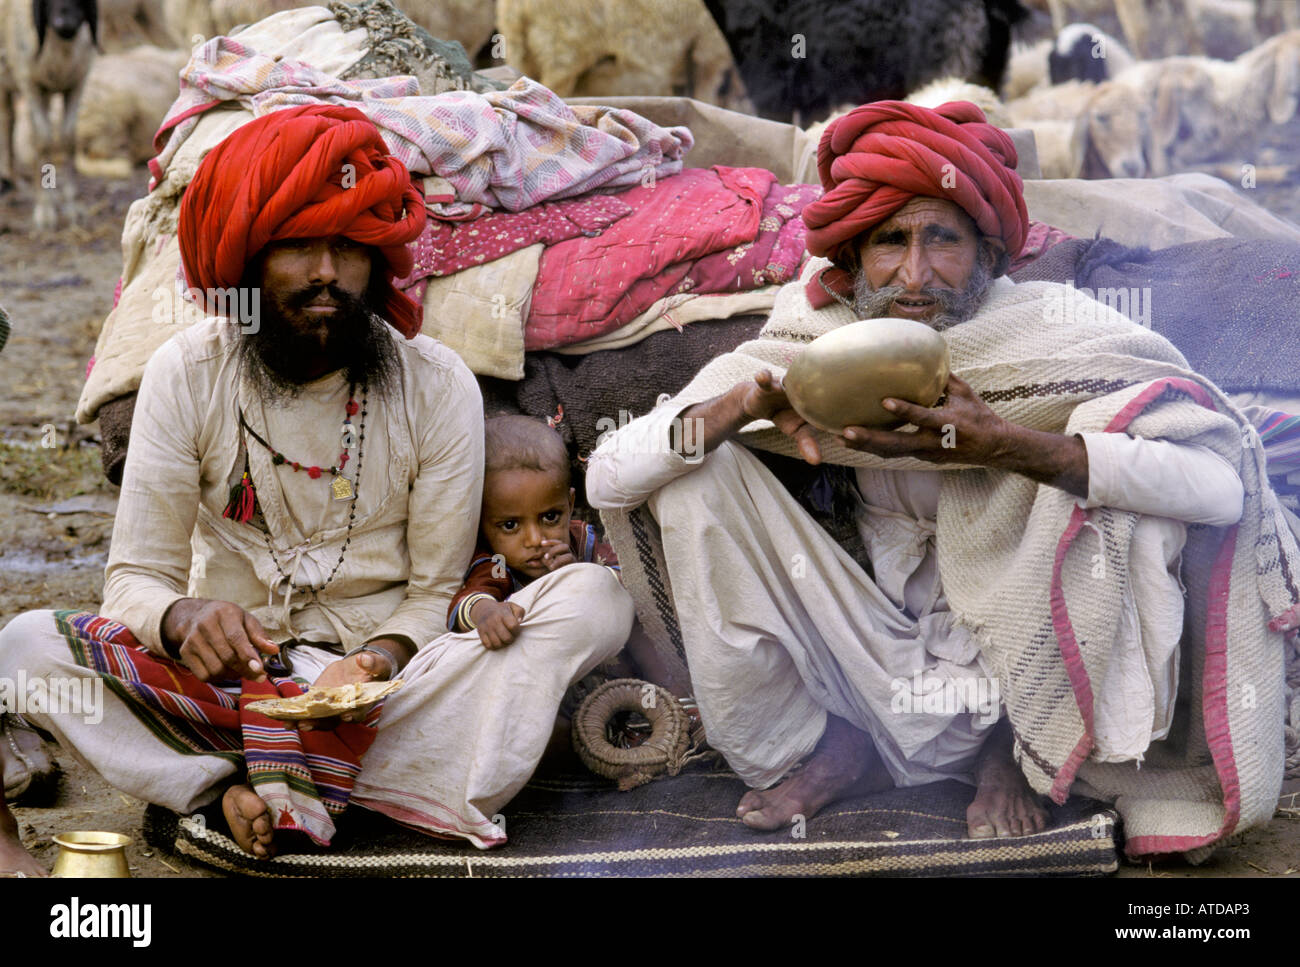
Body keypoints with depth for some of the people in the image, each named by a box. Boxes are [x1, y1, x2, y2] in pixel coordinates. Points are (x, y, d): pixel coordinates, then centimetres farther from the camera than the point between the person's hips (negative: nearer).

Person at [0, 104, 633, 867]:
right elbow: (137, 574, -4)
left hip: (383, 682, 1)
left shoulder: (438, 385, -4)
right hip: (226, 677, 0)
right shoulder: (185, 375, -3)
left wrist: (374, 665, -25)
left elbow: (437, 594, -3)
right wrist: (184, 619, -29)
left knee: (595, 597, -24)